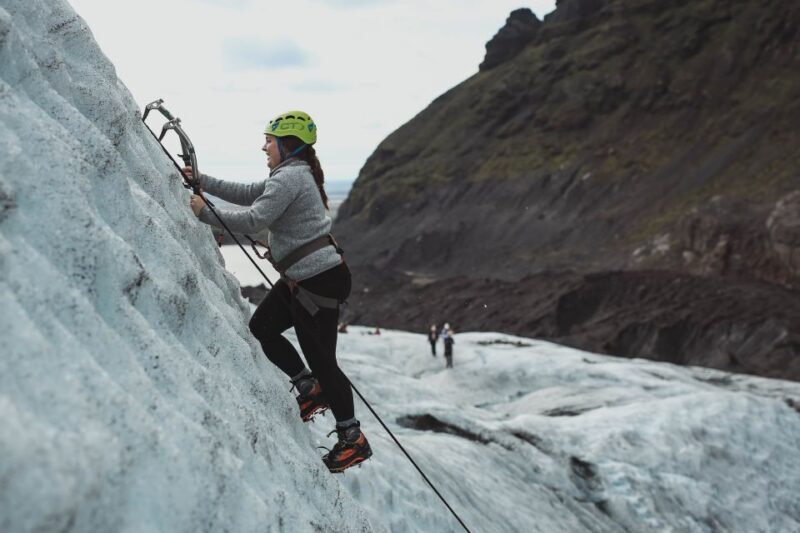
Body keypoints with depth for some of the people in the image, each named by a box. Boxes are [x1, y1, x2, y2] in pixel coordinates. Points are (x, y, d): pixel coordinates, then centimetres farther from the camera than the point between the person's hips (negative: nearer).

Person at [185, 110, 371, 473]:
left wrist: (205, 212, -14)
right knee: (261, 327, 16)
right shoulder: (293, 175, 16)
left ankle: (353, 440, 13)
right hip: (303, 277, 10)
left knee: (320, 358, -1)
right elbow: (247, 194, 20)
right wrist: (202, 181, 16)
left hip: (319, 279, -10)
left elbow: (253, 220, -23)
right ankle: (311, 390, 26)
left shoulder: (290, 177, -16)